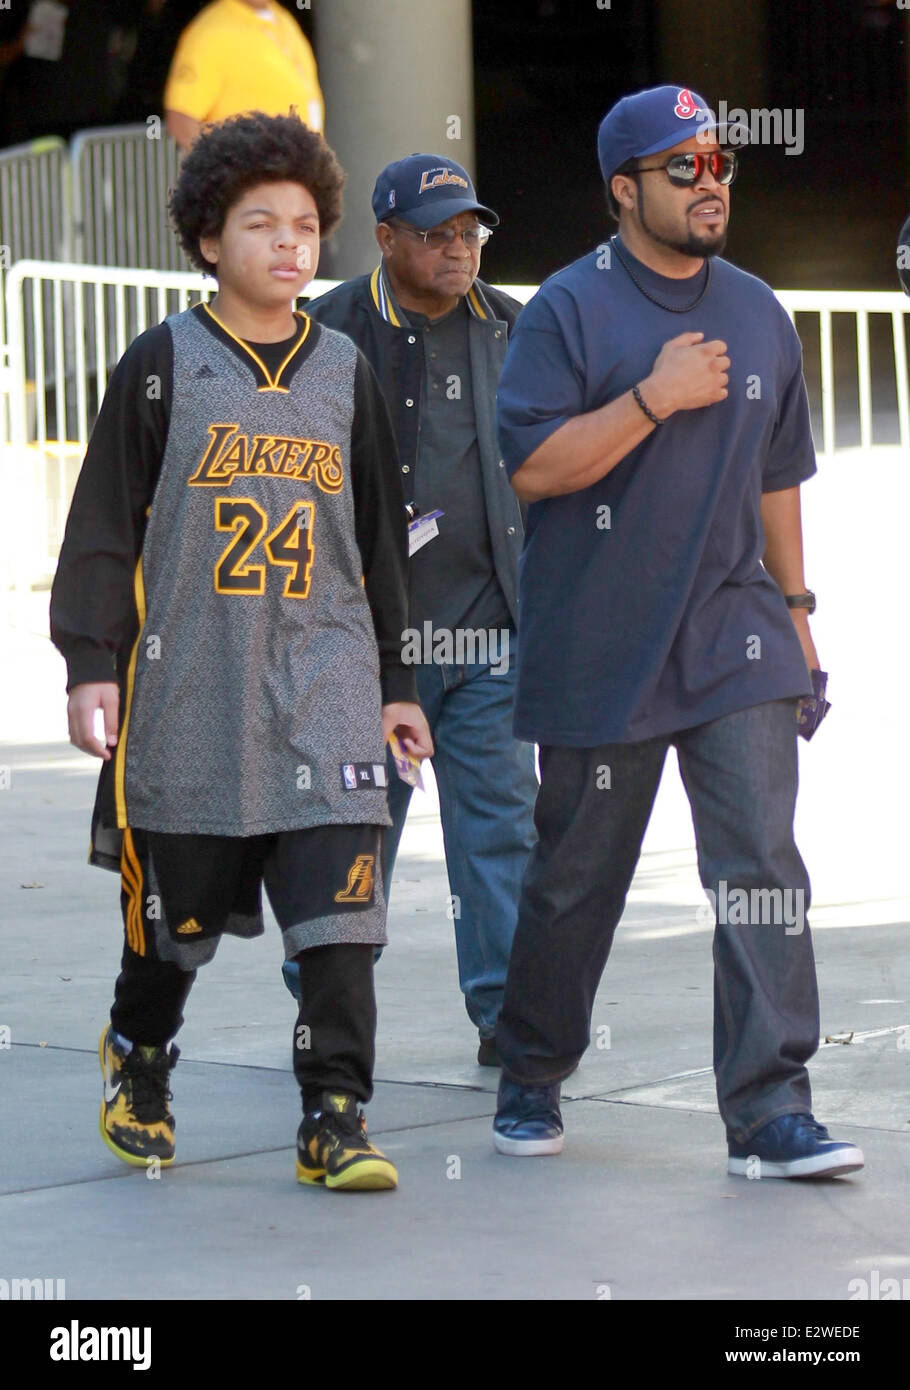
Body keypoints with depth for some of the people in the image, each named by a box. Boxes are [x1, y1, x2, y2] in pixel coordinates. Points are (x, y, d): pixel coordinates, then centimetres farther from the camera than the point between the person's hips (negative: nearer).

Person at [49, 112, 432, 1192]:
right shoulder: (162, 364, 2)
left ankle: (334, 1120, -4)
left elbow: (380, 538, 18)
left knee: (337, 910, -10)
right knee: (174, 911, 9)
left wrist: (395, 682, 17)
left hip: (323, 684, 2)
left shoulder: (345, 373, 12)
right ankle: (137, 1061, 36)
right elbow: (103, 525, 2)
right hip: (187, 689, -2)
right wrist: (91, 665, -5)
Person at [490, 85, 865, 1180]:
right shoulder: (569, 310, -4)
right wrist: (656, 397, -18)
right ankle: (530, 1079, 28)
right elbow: (531, 467, -13)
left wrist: (793, 608, 18)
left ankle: (770, 1113, -9)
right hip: (599, 651, -3)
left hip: (735, 641, 3)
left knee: (762, 865, -9)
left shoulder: (757, 314, 12)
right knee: (577, 875, 8)